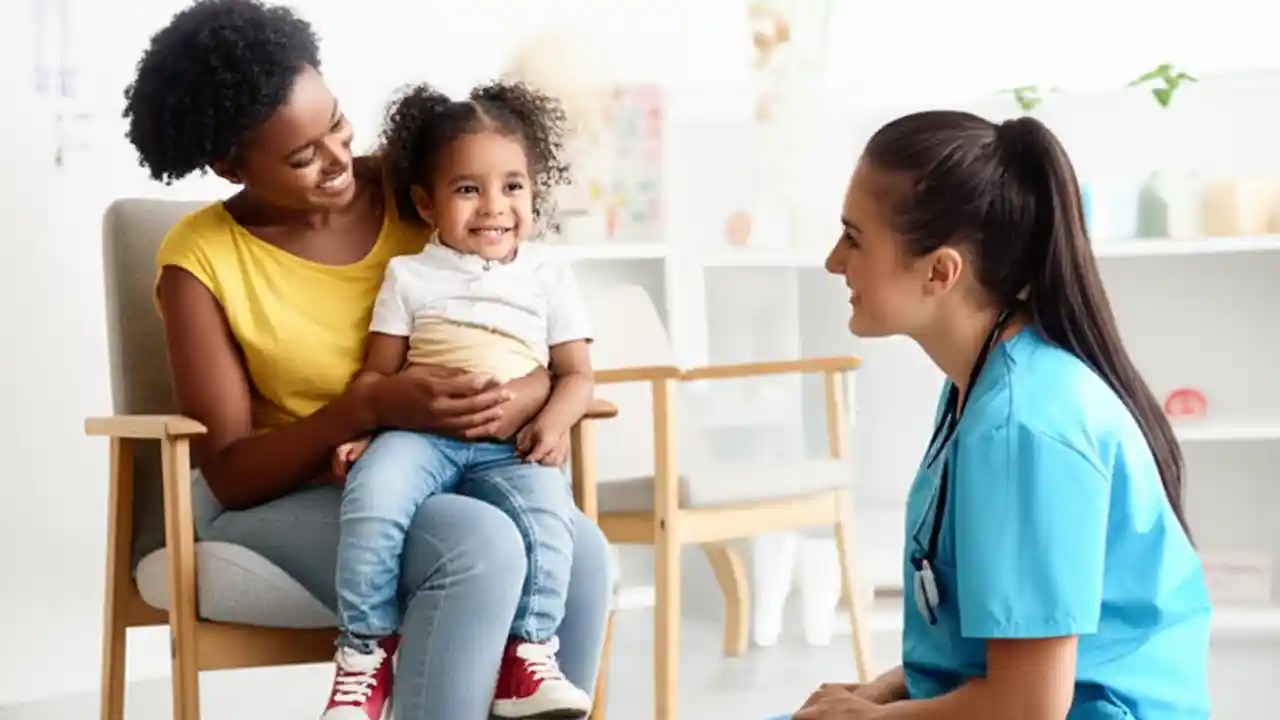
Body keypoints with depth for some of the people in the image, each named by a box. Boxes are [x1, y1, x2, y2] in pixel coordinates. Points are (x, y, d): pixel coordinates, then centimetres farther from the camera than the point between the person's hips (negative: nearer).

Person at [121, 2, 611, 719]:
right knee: (481, 547, -34)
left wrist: (522, 399, -24)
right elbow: (231, 473, -13)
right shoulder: (202, 259, -11)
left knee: (582, 552, -28)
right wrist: (369, 408, -29)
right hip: (276, 499, -3)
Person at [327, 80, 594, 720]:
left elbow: (576, 373, 12)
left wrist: (553, 424, -9)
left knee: (546, 509, -32)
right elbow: (378, 370, 10)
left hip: (510, 448, 0)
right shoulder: (410, 276, 14)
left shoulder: (548, 275, 15)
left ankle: (528, 653, -23)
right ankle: (366, 647, -20)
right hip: (417, 434, 0)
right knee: (372, 493, -32)